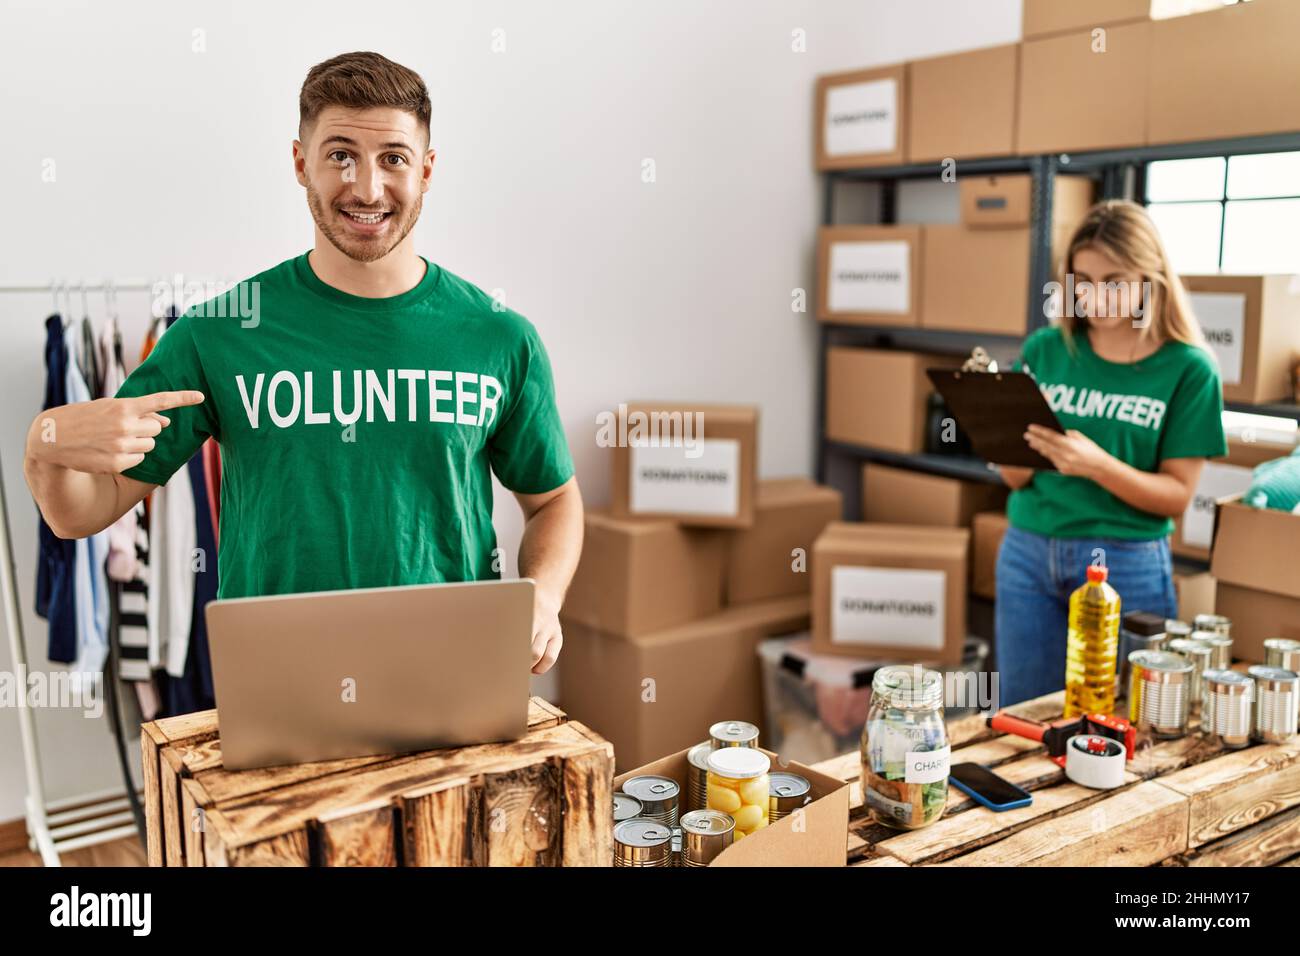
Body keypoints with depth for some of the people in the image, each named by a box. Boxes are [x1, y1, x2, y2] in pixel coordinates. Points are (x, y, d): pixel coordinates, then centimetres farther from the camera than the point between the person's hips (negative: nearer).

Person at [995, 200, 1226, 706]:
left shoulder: (1188, 369, -5)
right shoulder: (1044, 349, 2)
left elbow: (1177, 495, -7)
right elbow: (1015, 478, 5)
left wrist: (1097, 463, -23)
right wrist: (1024, 446, -18)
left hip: (1127, 564, -2)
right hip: (1028, 553, 3)